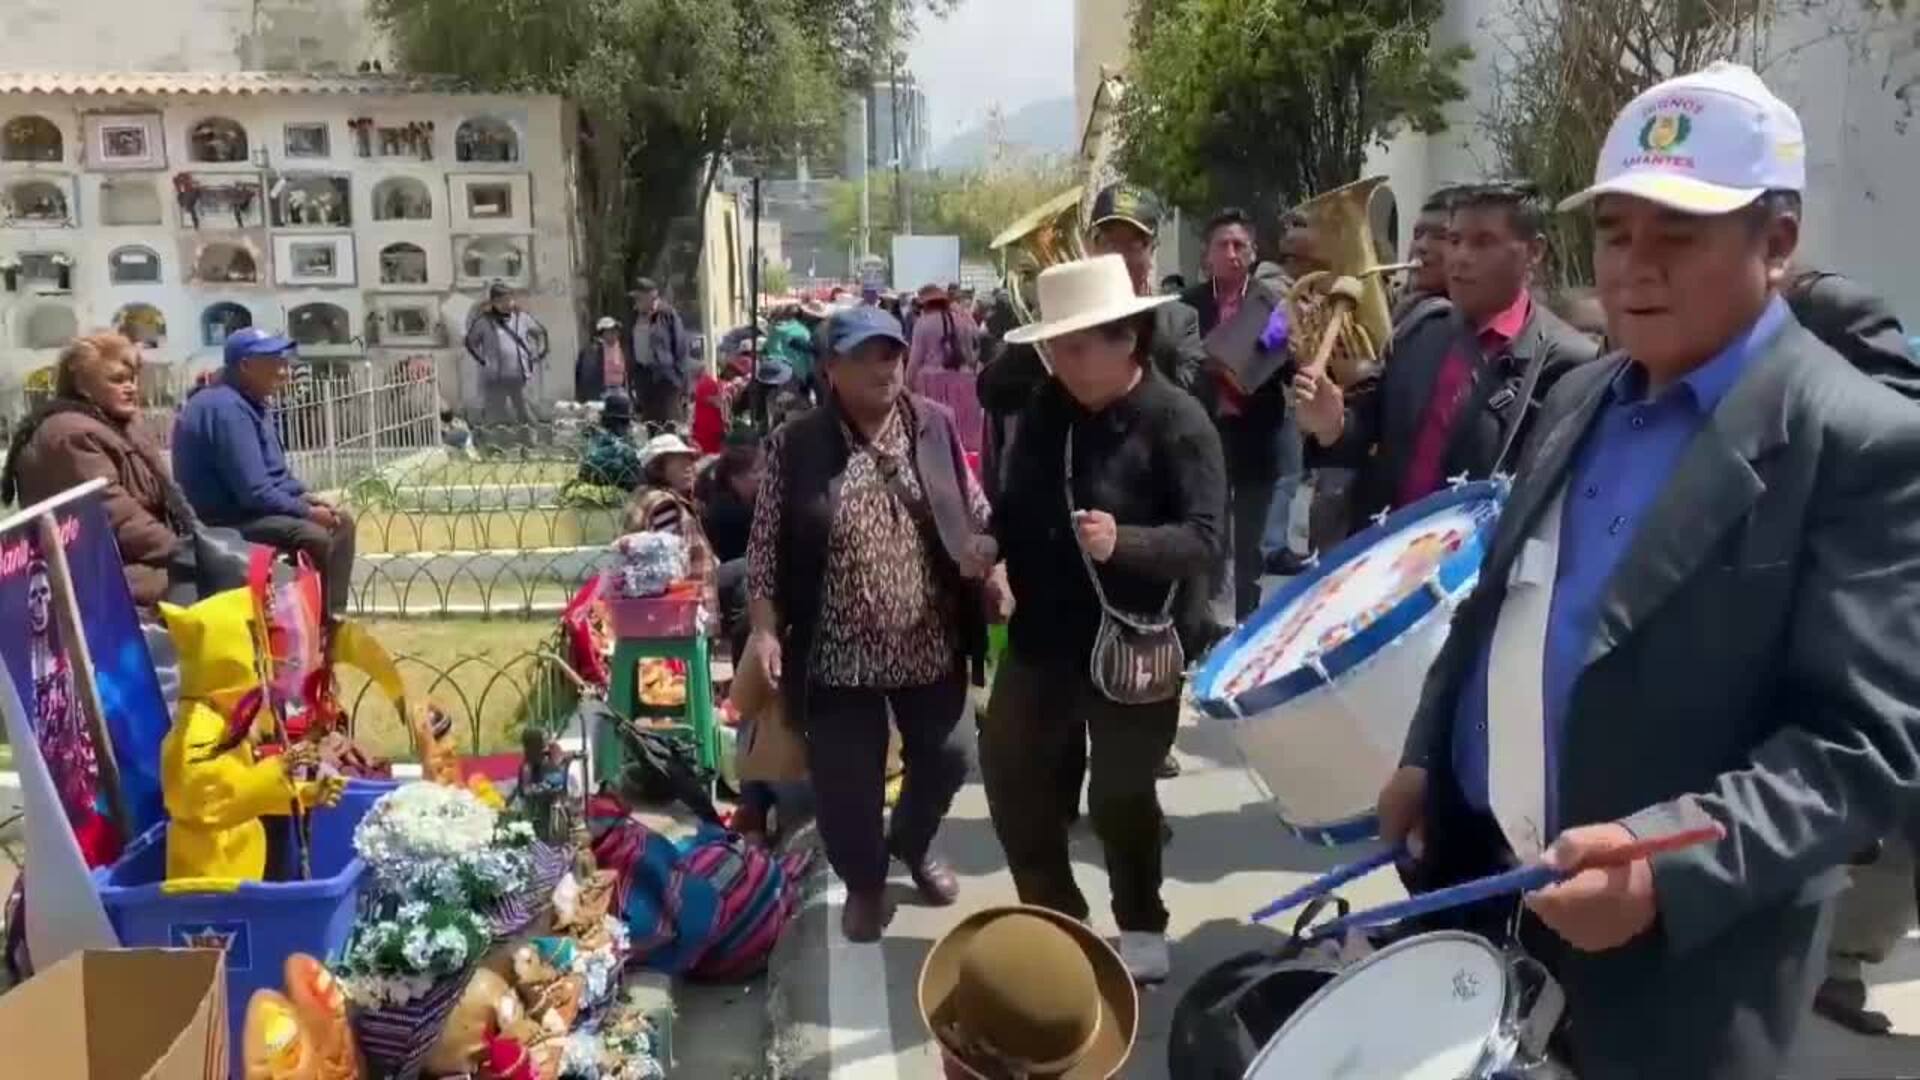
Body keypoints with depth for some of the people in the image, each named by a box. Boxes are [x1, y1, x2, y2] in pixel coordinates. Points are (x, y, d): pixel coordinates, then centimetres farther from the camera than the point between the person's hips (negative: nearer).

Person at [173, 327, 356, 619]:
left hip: (258, 504, 11)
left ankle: (333, 618, 12)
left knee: (341, 522, 9)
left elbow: (275, 470, 20)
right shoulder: (226, 408, -23)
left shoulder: (250, 401, 10)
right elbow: (253, 492, -27)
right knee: (317, 537, -27)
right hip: (227, 517, -11)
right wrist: (306, 511, -17)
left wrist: (306, 496, 4)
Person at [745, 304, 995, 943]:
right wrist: (764, 628, -12)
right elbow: (767, 546, -5)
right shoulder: (796, 445, -8)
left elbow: (975, 512, 6)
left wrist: (985, 550, -15)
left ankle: (913, 845, 50)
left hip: (930, 641, 3)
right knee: (846, 780, 8)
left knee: (944, 758, 18)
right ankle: (864, 883, 36)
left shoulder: (934, 427, 0)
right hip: (839, 650, -3)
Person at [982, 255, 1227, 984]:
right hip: (1046, 631, 6)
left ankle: (1142, 929, 33)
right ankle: (1052, 915, 33)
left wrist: (1123, 541, -36)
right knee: (1007, 769, 12)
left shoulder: (1177, 420, -16)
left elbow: (1208, 537, -22)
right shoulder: (1046, 411, 2)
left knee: (1119, 791, 7)